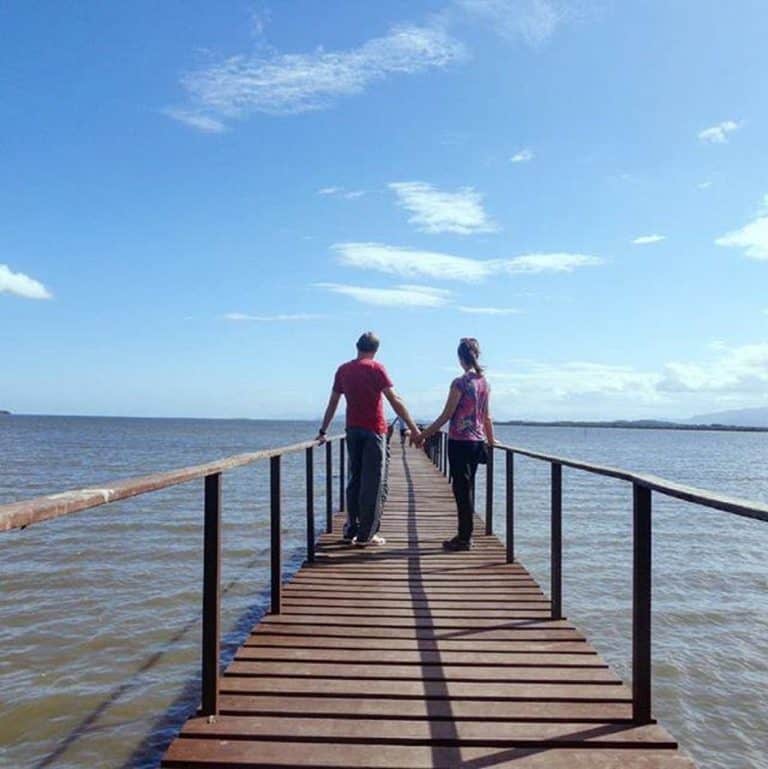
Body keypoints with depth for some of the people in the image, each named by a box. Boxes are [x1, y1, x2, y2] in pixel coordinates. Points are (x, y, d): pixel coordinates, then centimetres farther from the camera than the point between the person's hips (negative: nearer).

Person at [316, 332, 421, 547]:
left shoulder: (343, 370, 8)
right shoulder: (375, 368, -8)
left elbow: (332, 403, 12)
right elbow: (394, 400, -13)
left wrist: (323, 431, 20)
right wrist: (413, 428, -11)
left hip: (352, 430, 5)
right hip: (373, 430, -5)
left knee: (354, 480, 14)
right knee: (372, 483, -1)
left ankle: (351, 530, 17)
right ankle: (366, 534, 0)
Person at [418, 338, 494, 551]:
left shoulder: (460, 383, -14)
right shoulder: (484, 383, 7)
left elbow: (446, 415, -12)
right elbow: (487, 417, 12)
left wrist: (424, 435, -5)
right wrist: (491, 441, 24)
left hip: (459, 441, -7)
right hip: (477, 441, 7)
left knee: (462, 488, -1)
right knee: (468, 488, 14)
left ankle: (464, 538, 5)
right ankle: (465, 536, 21)